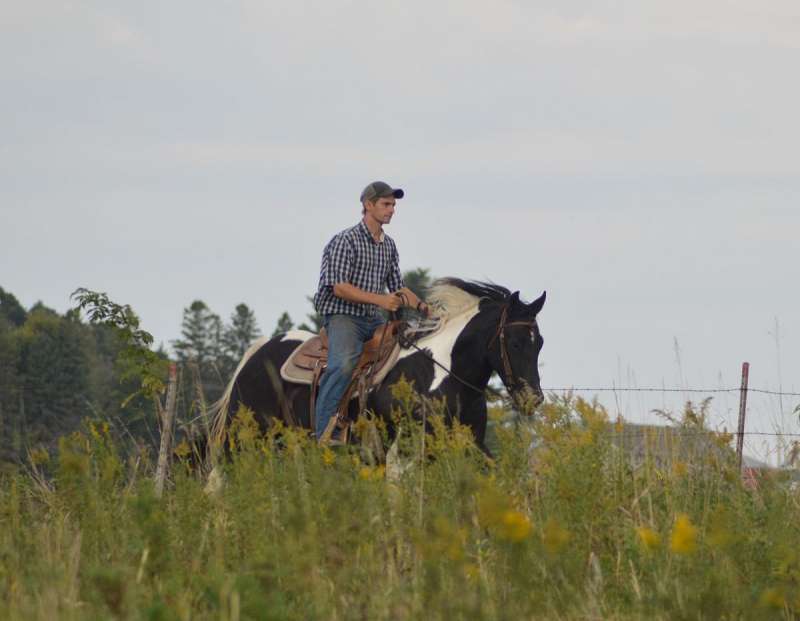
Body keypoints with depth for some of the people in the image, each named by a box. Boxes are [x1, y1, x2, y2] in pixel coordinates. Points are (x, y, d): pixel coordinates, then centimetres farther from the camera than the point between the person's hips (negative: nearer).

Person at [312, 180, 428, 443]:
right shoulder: (346, 241, -10)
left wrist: (421, 306, 1)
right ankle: (325, 433, -33)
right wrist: (379, 299, -26)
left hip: (372, 319, 8)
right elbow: (340, 287, -18)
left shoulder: (389, 245, 15)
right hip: (342, 315, -8)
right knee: (345, 363, -34)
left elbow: (398, 287, 20)